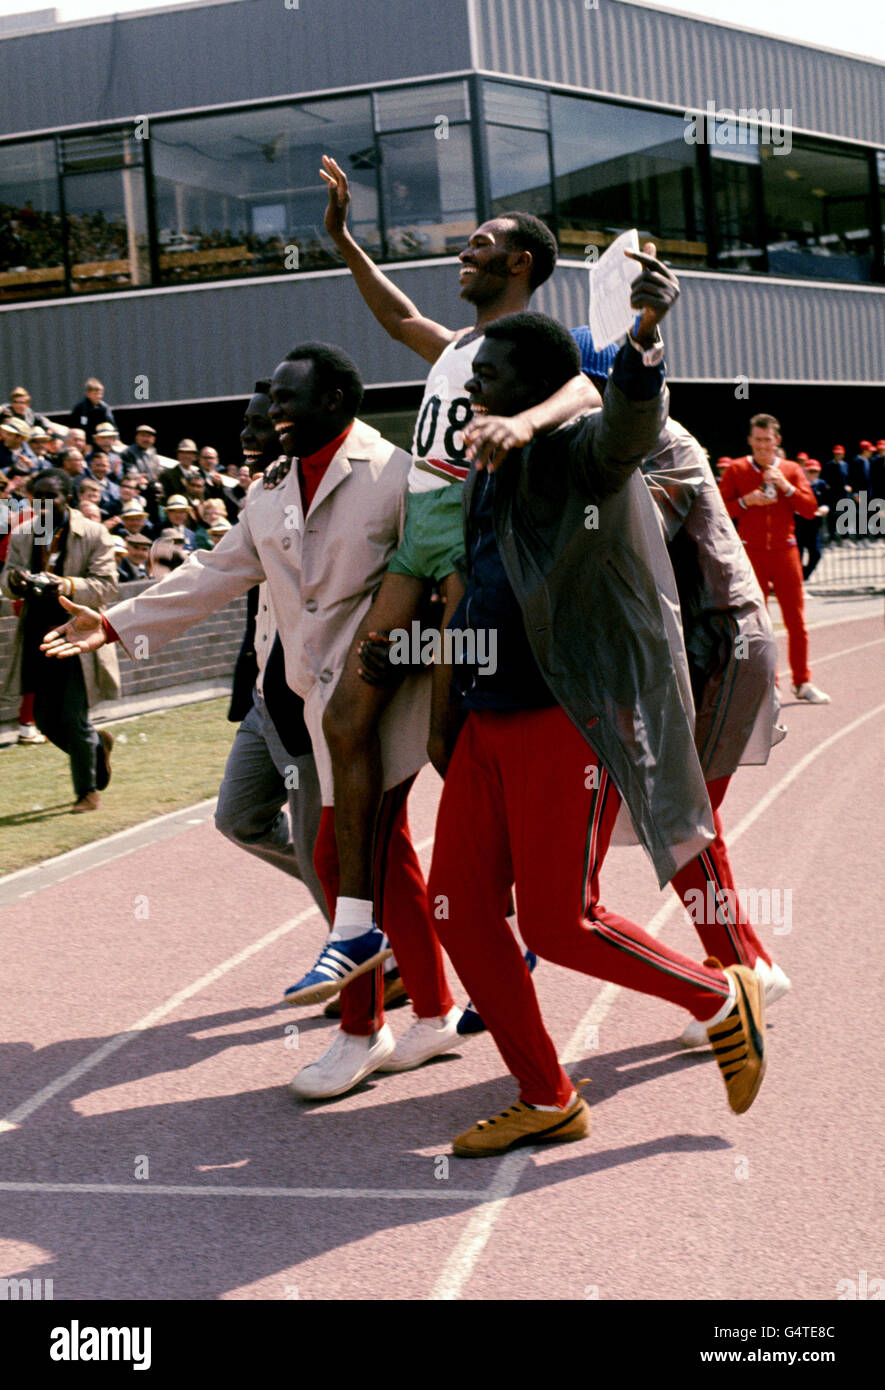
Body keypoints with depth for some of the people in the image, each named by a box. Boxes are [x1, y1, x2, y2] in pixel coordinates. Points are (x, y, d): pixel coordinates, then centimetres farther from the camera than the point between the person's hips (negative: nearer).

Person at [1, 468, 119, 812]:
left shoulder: (94, 535, -6)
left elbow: (107, 586, -11)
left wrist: (70, 586, -29)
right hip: (40, 638, 5)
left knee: (73, 717, -7)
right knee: (45, 718, 8)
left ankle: (88, 790, 12)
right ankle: (97, 745, 38)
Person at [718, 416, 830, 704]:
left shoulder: (791, 470, 8)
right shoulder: (736, 470, 5)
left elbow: (810, 508, 0)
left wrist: (786, 487, -11)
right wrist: (746, 501, -13)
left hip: (785, 551, 1)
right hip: (751, 553, -1)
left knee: (796, 620, 0)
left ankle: (802, 683, 10)